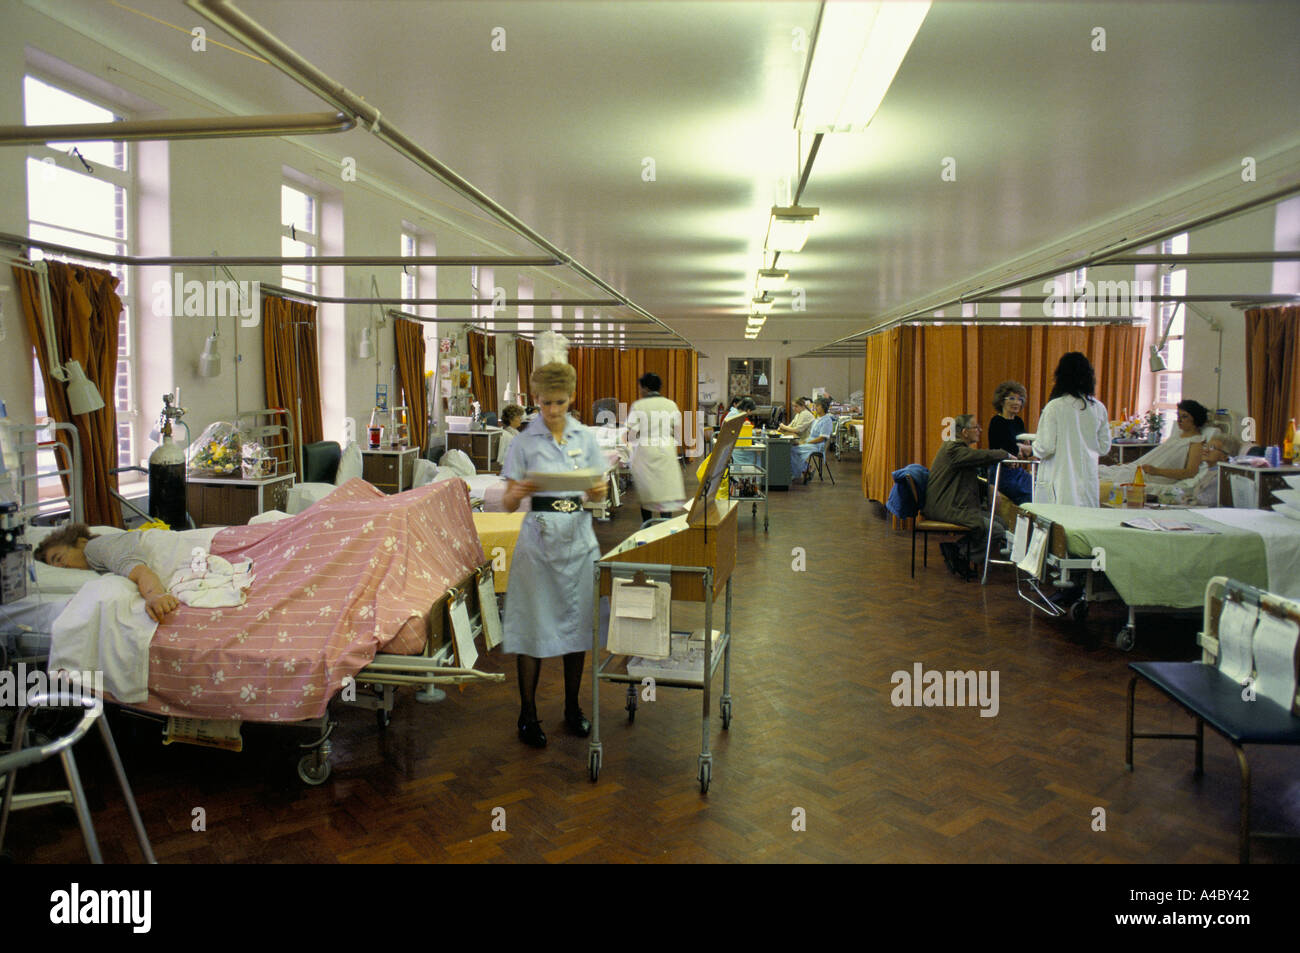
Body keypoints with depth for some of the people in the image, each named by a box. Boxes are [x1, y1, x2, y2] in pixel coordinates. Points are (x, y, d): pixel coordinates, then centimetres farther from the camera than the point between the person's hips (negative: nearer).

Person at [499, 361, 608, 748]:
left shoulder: (585, 438, 7)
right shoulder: (524, 441, -1)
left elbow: (598, 491, 11)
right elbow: (507, 504, -3)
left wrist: (599, 491, -13)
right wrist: (517, 493, -25)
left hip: (578, 540, 3)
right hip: (539, 539, -3)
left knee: (577, 623, 9)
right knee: (534, 626, 0)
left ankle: (572, 708, 26)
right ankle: (528, 714, 15)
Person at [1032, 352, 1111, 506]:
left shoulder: (1054, 407, -10)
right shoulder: (1098, 408, 3)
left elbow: (1046, 447, -11)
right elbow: (1104, 447, 9)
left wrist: (1032, 448, 8)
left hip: (1059, 481, -4)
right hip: (1088, 480, 4)